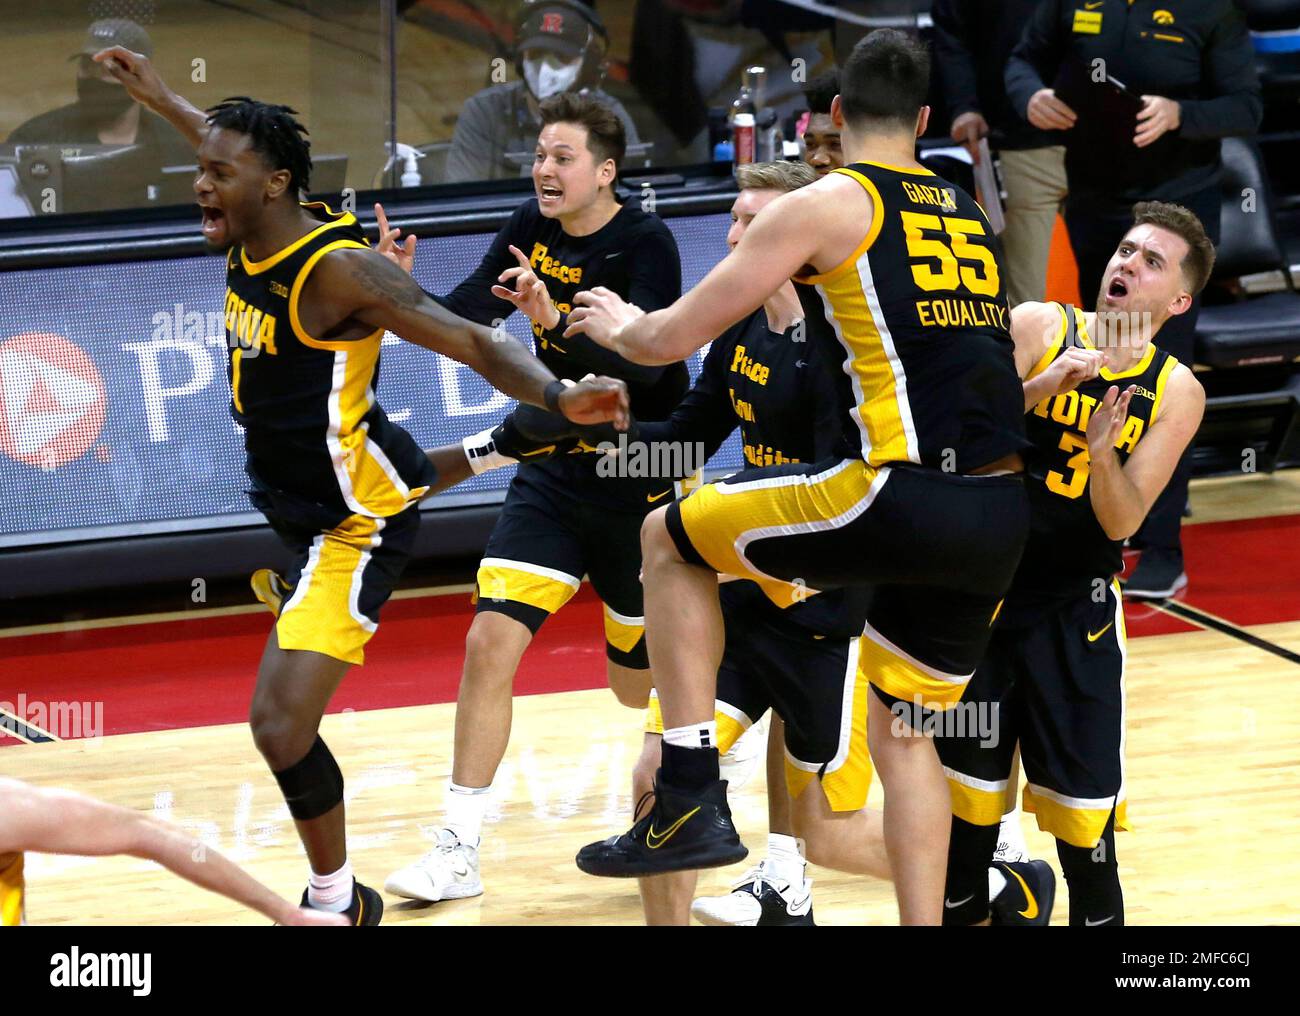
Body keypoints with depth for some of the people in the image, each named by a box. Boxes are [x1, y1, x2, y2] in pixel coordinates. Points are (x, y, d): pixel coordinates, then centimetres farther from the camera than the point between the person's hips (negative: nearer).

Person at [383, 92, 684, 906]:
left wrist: (556, 322, -45)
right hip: (555, 472, 4)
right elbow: (460, 318, -4)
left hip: (641, 483, -4)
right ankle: (460, 852, -6)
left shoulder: (646, 243, -18)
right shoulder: (532, 229, -2)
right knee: (491, 642, -10)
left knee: (640, 680, 8)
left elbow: (644, 360, -30)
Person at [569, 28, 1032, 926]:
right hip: (1000, 518, 6)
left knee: (670, 540, 14)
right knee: (905, 733, 22)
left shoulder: (825, 206, 1)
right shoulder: (968, 215, 20)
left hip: (903, 499, -6)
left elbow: (673, 338, 3)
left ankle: (692, 802, 7)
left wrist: (614, 327, 26)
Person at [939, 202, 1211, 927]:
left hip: (1074, 611, -1)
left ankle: (1099, 915, 14)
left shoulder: (1175, 394, -6)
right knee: (969, 779, 11)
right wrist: (1046, 384, -30)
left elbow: (1122, 521, -13)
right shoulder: (1039, 328, -6)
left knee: (1082, 795, -1)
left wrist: (1102, 450, -30)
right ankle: (964, 904, 29)